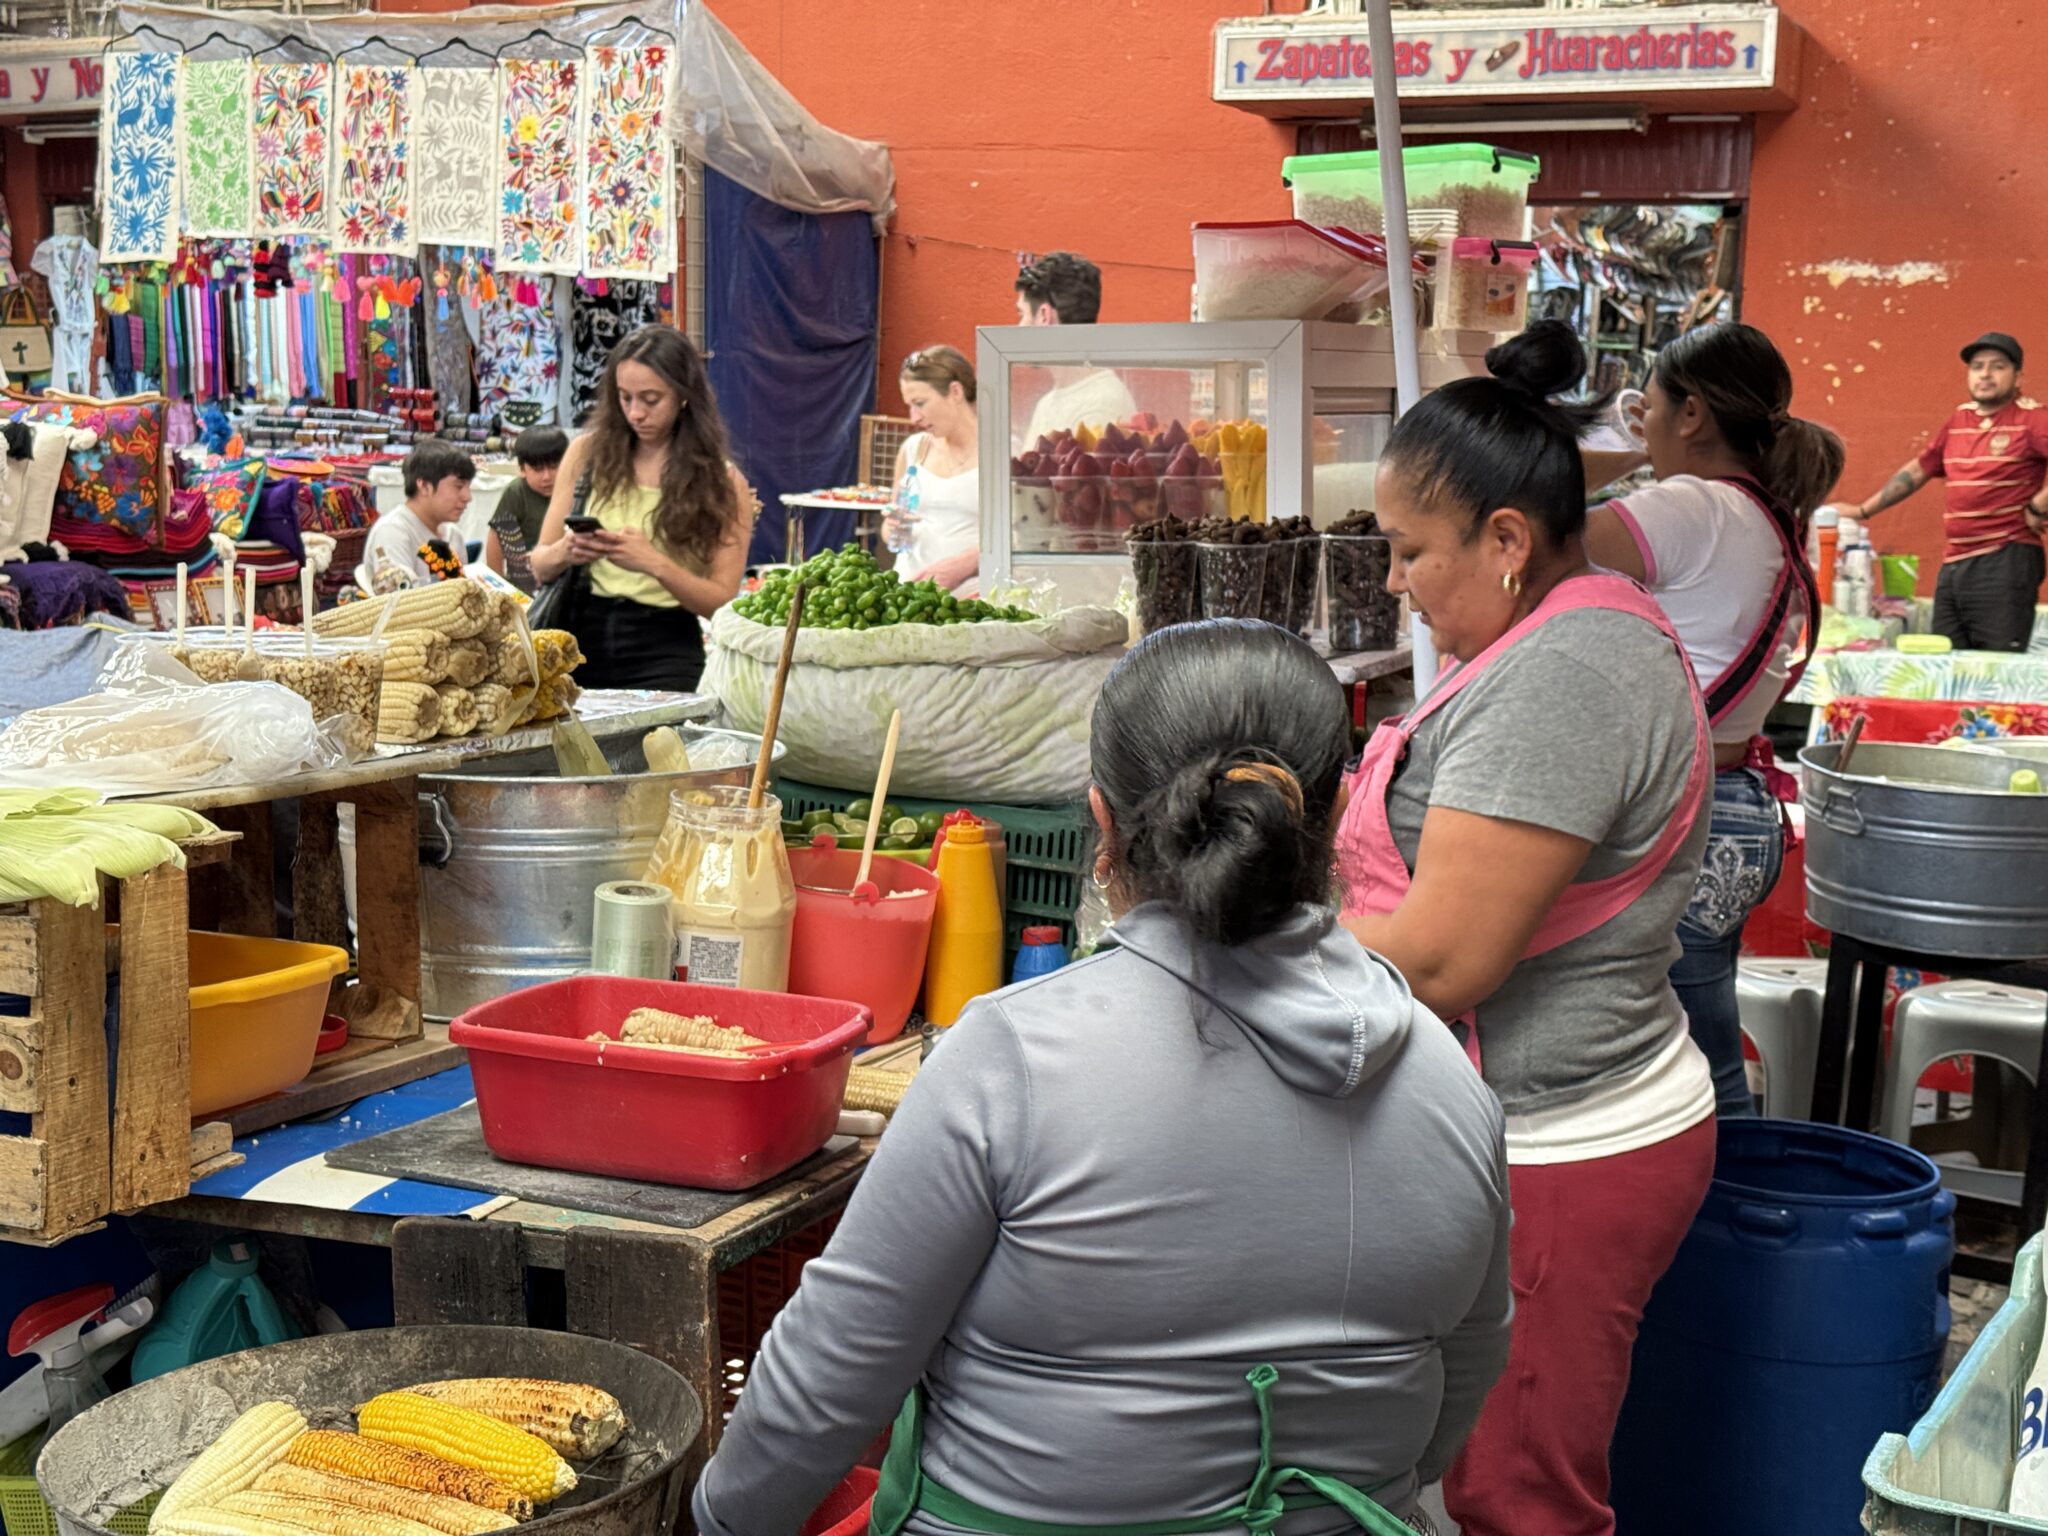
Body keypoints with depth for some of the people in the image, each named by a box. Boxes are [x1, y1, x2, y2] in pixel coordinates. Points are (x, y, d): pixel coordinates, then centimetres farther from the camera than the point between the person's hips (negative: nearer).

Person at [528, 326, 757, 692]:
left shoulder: (723, 483, 3)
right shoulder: (587, 453, 9)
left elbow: (723, 602, -2)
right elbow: (539, 567, 11)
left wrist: (655, 564, -17)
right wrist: (564, 552, -12)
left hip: (664, 654, -2)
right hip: (580, 638, 2)